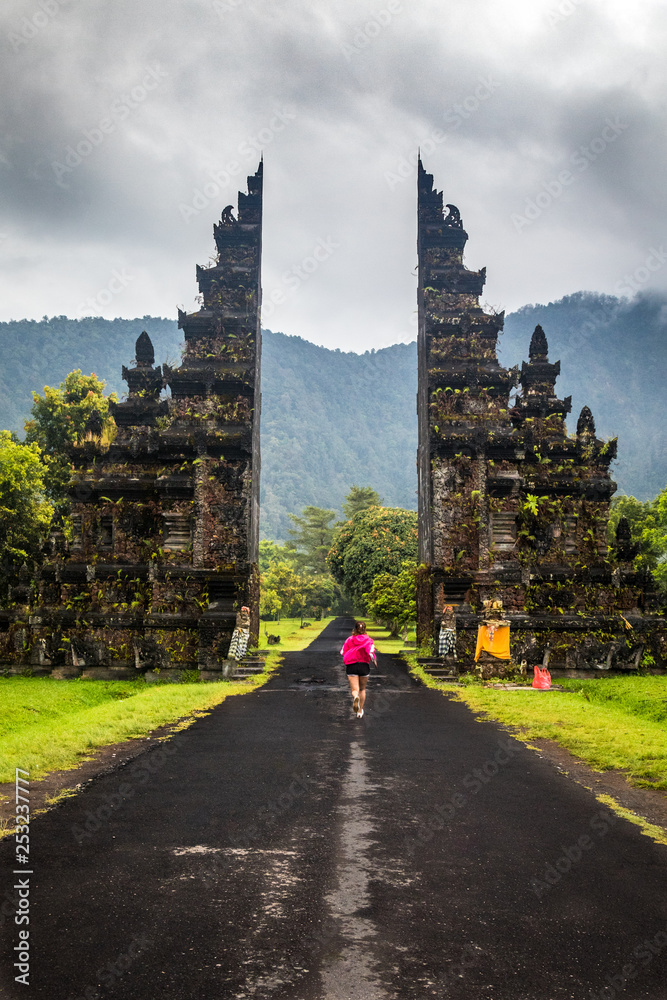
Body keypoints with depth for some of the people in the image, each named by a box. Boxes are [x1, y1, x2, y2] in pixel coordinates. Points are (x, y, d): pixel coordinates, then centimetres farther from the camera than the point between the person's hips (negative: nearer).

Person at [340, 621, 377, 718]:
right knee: (362, 689, 19)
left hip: (351, 666, 0)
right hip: (364, 665, 0)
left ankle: (355, 697, -41)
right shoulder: (368, 640, -2)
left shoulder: (349, 640, 4)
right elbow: (371, 653, -16)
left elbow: (342, 652, 4)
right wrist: (374, 661, 2)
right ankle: (360, 711, 22)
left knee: (354, 689, -3)